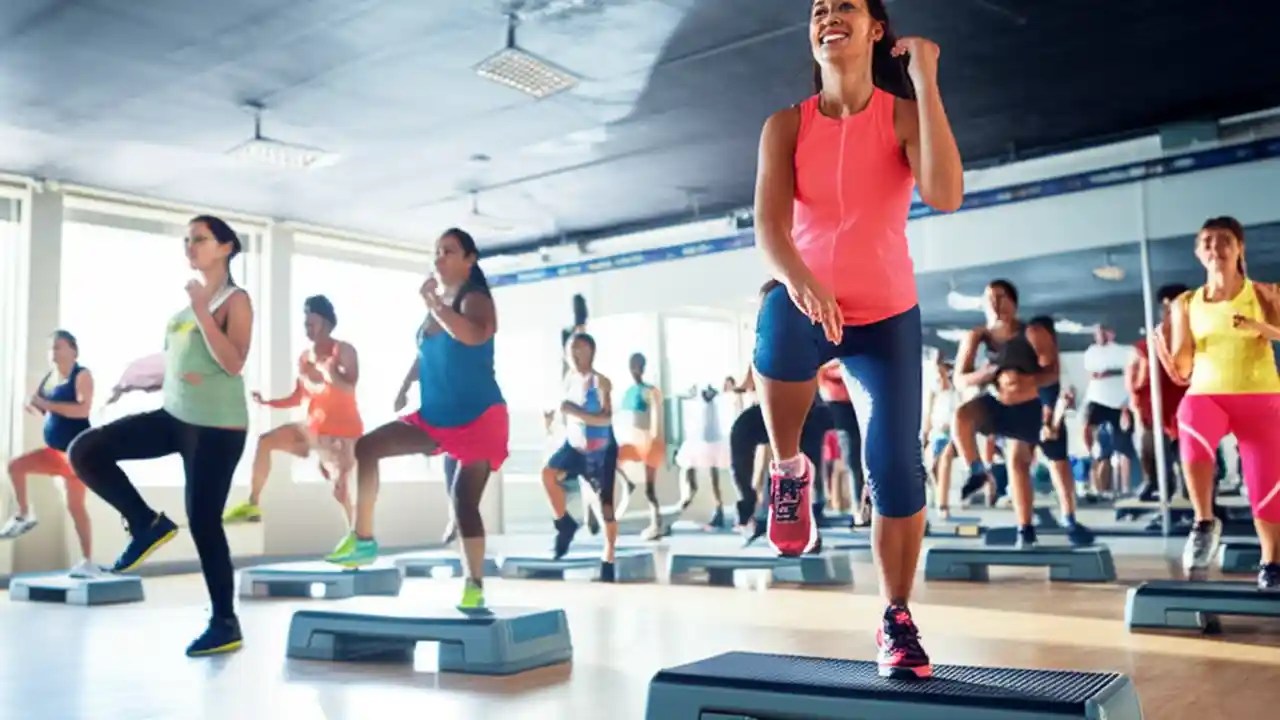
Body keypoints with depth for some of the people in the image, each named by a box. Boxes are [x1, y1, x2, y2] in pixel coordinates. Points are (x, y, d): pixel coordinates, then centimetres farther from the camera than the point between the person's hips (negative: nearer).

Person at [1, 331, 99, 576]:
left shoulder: (81, 375, -12)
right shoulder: (48, 377, 10)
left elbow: (83, 409, -26)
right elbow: (49, 412, 20)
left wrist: (46, 404, -25)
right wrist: (34, 406, -2)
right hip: (53, 450, 7)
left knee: (75, 505, -7)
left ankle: (88, 562, 0)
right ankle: (24, 515, 10)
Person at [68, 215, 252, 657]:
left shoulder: (235, 301, -9)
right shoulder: (190, 299, 13)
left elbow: (233, 363, -22)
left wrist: (201, 310, -25)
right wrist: (143, 383, 12)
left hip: (217, 426, -8)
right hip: (174, 416, 8)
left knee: (203, 522, -5)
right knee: (85, 451, -4)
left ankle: (225, 625, 8)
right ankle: (147, 524, 10)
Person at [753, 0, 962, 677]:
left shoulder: (903, 113, -5)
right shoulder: (786, 126, -3)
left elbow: (945, 194, -25)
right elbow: (768, 225, -18)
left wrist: (926, 80, -22)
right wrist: (797, 280, -40)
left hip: (887, 314, 0)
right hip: (808, 301, 0)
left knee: (895, 466, -9)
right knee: (779, 331, -38)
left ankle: (897, 619, 14)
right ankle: (790, 471, -8)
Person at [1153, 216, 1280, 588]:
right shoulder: (1186, 303, 5)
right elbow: (1183, 367, 6)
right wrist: (1172, 365, -15)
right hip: (1206, 393, 0)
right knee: (1192, 434, -34)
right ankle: (1204, 523, -16)